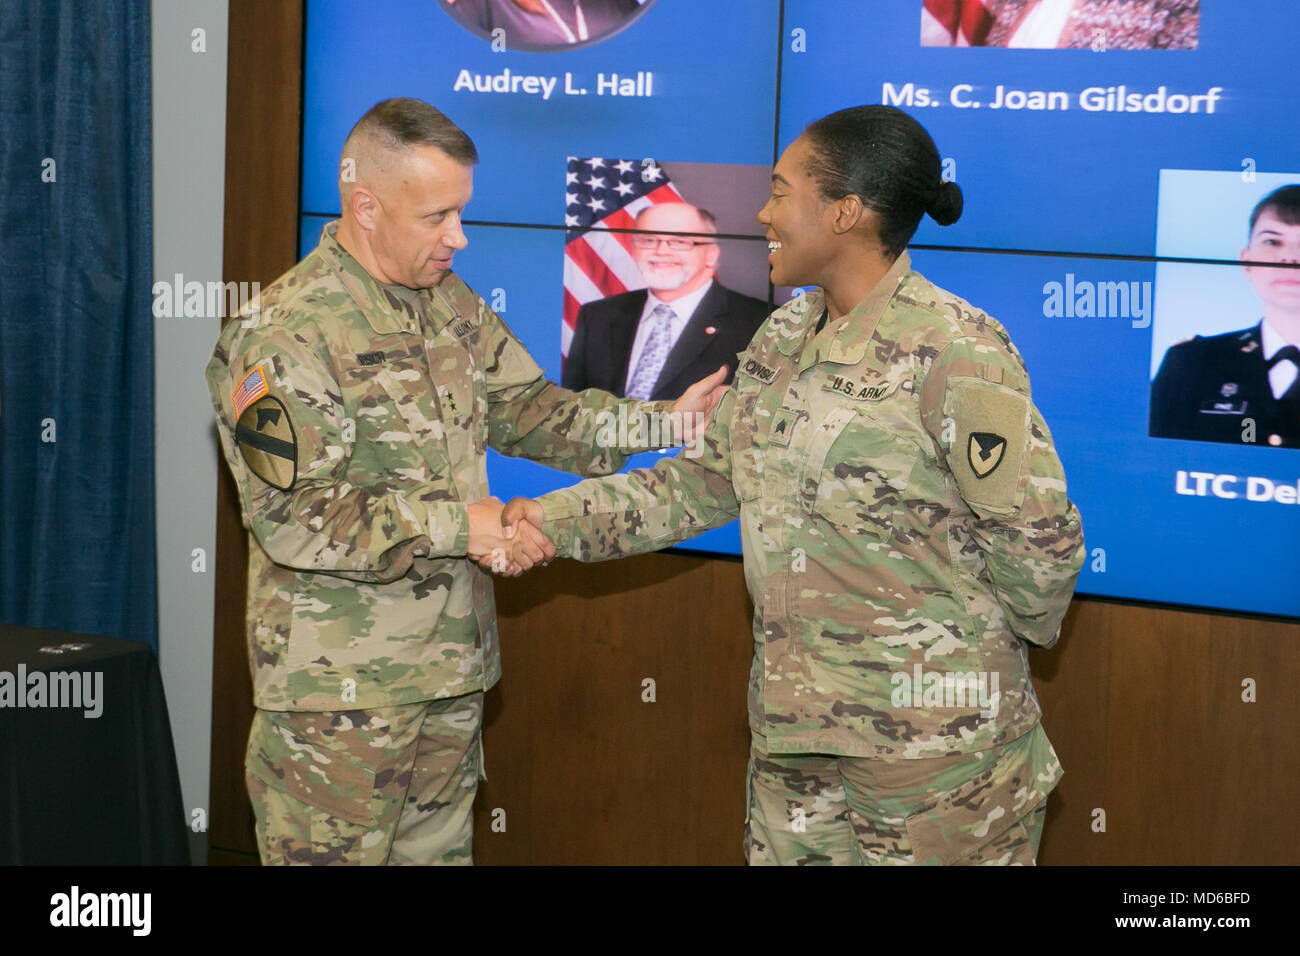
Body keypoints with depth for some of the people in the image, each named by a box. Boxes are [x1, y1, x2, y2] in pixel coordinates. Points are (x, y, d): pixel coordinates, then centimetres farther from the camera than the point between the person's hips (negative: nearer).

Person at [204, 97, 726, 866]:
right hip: (339, 690, -8)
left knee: (439, 846, 16)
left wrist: (664, 421, 2)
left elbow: (526, 411, 16)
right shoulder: (287, 334, -16)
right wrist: (457, 524, -23)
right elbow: (291, 518, -22)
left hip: (454, 671, 8)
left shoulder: (454, 306, 10)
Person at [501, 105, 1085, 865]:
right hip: (795, 722, 8)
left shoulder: (954, 354, -18)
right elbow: (712, 479, 14)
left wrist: (1024, 629, 1)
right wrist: (562, 520, 4)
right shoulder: (783, 341, 8)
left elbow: (1040, 538, -16)